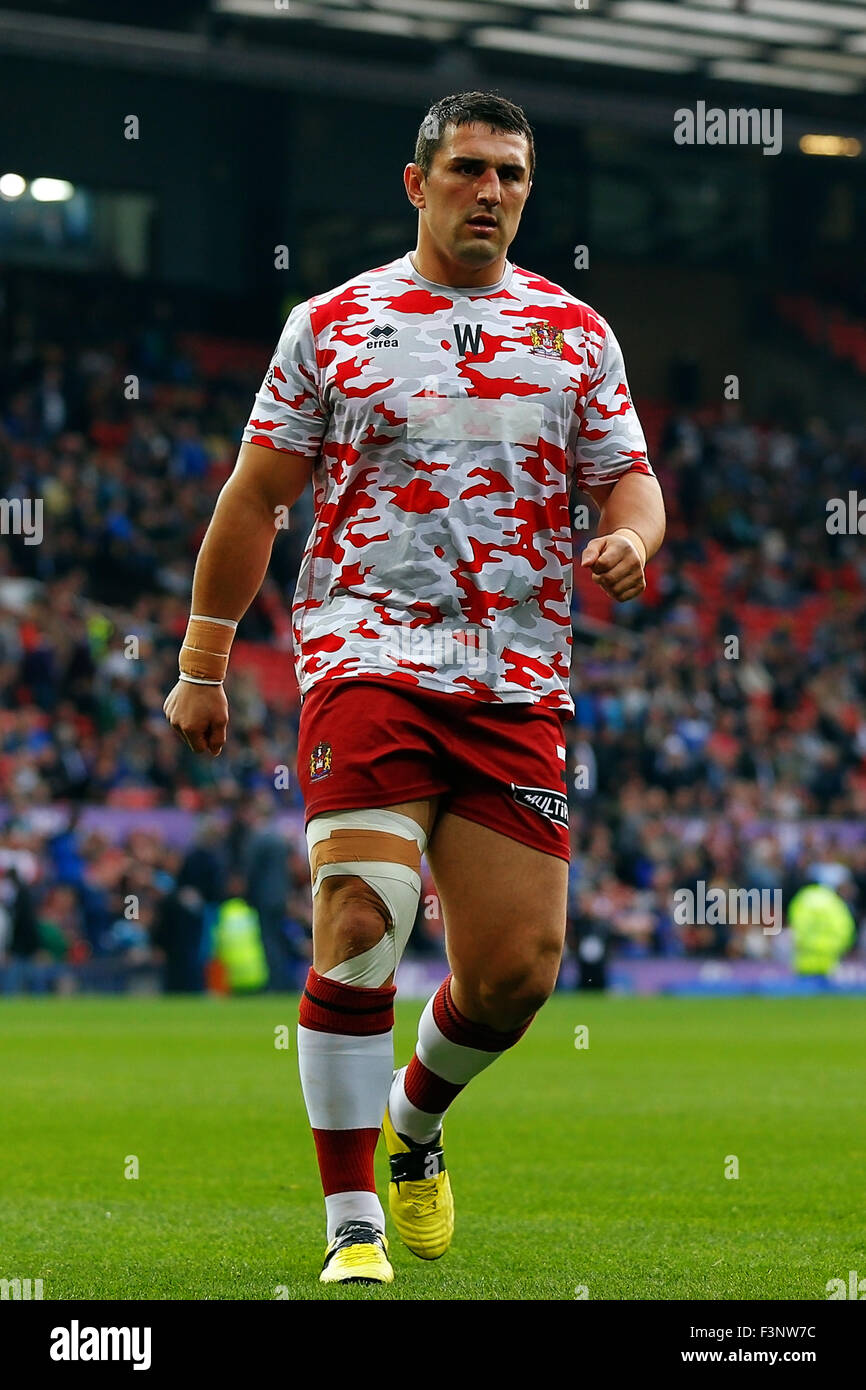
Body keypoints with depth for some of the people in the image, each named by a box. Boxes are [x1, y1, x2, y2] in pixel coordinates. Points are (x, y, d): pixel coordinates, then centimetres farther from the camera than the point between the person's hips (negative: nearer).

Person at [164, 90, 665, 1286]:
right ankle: (352, 1223, -9)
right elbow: (255, 498, 10)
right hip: (368, 655, -3)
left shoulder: (576, 333, 13)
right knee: (361, 924, -18)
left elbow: (630, 479, 14)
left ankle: (415, 1119, 31)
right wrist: (203, 664, 8)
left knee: (517, 967, -2)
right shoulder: (333, 324, 7)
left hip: (519, 681, 3)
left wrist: (629, 538, -11)